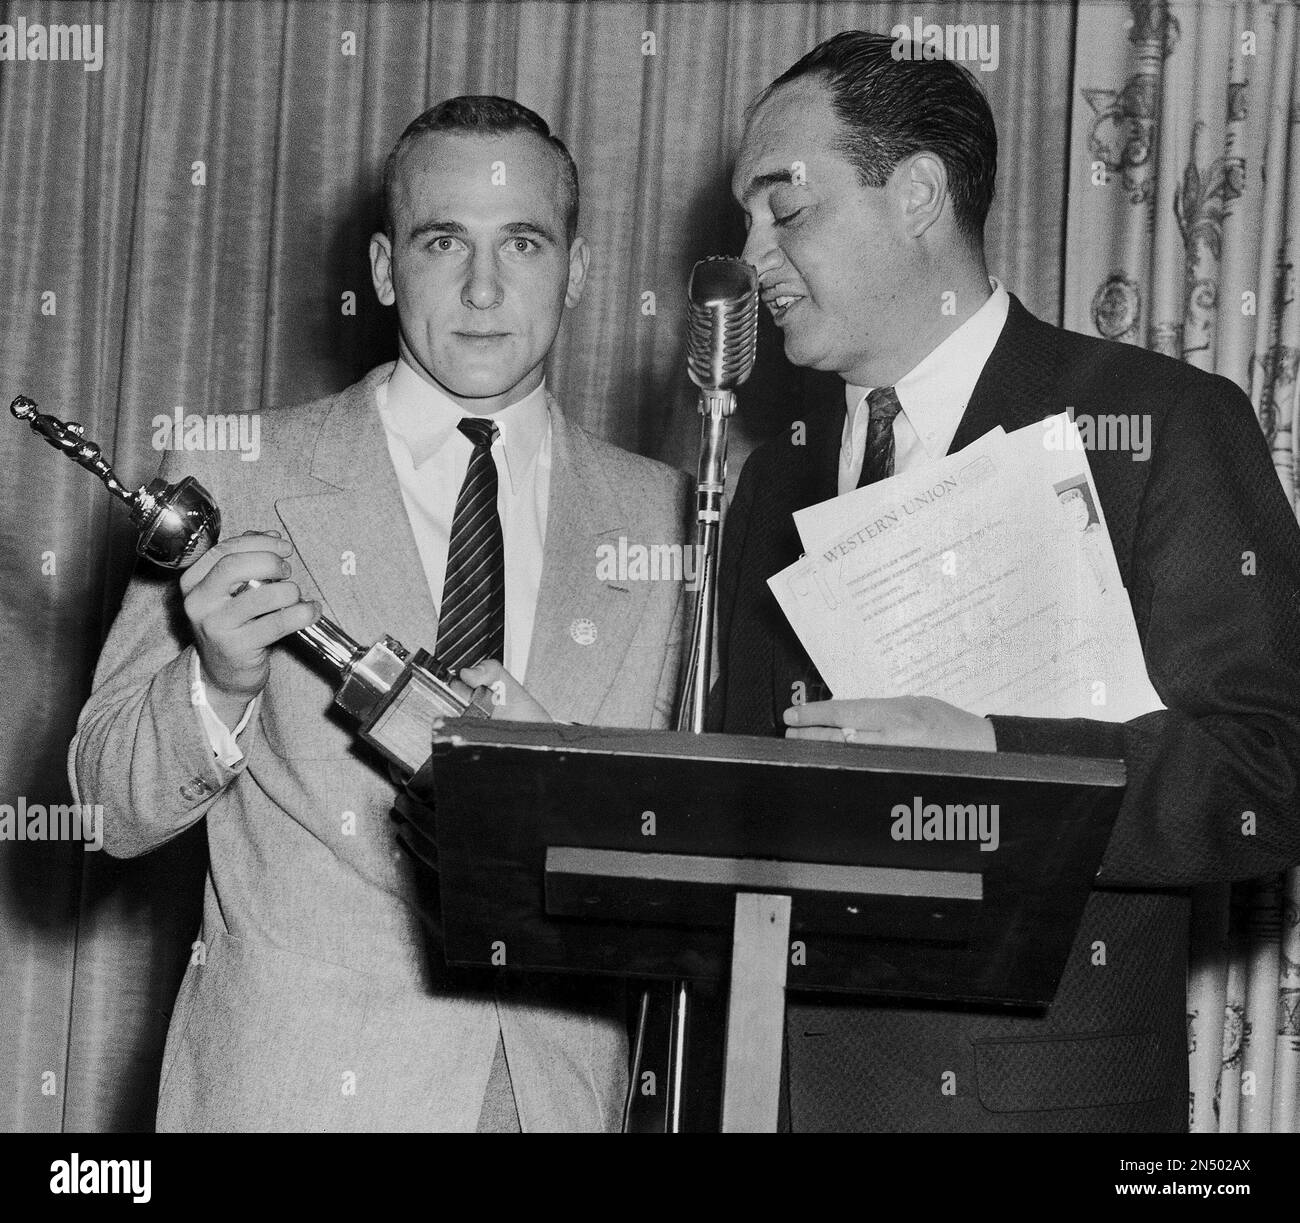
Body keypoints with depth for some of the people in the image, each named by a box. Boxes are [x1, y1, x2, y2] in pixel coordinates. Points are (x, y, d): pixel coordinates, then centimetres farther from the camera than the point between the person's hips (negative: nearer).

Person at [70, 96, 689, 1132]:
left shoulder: (662, 516, 3)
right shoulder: (237, 481, -3)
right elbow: (113, 810, -2)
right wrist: (217, 686, -21)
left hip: (563, 1084, 2)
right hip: (292, 1082, -2)